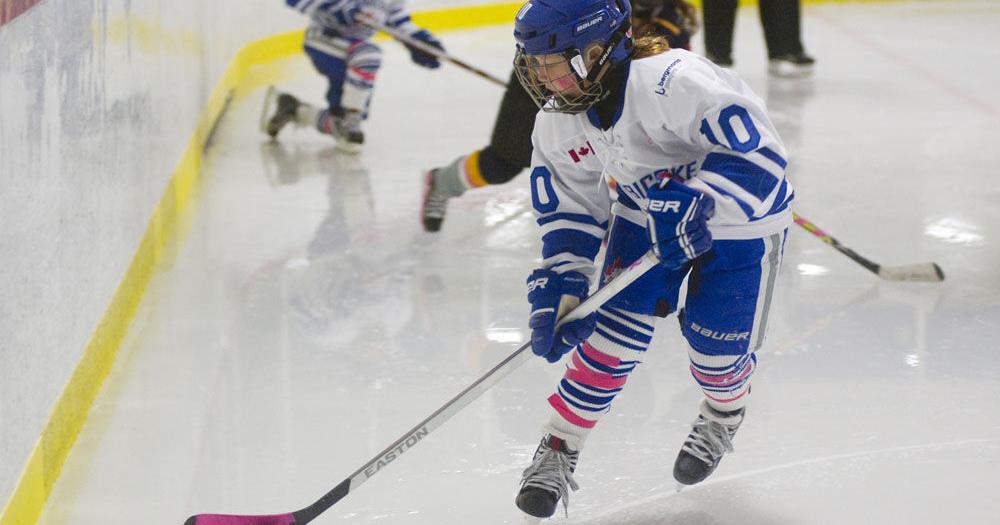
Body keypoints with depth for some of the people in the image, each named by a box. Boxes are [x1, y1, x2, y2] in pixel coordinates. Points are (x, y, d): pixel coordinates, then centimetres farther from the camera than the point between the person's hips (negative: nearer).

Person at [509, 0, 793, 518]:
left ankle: (724, 414, 35)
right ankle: (557, 450, 6)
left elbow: (759, 155, -38)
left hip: (740, 217, -5)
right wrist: (557, 290, -12)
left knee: (716, 347, -1)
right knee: (615, 331, -8)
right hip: (644, 212, 5)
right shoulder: (556, 123, -13)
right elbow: (569, 211, -2)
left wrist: (694, 202, -47)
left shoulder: (673, 82, -38)